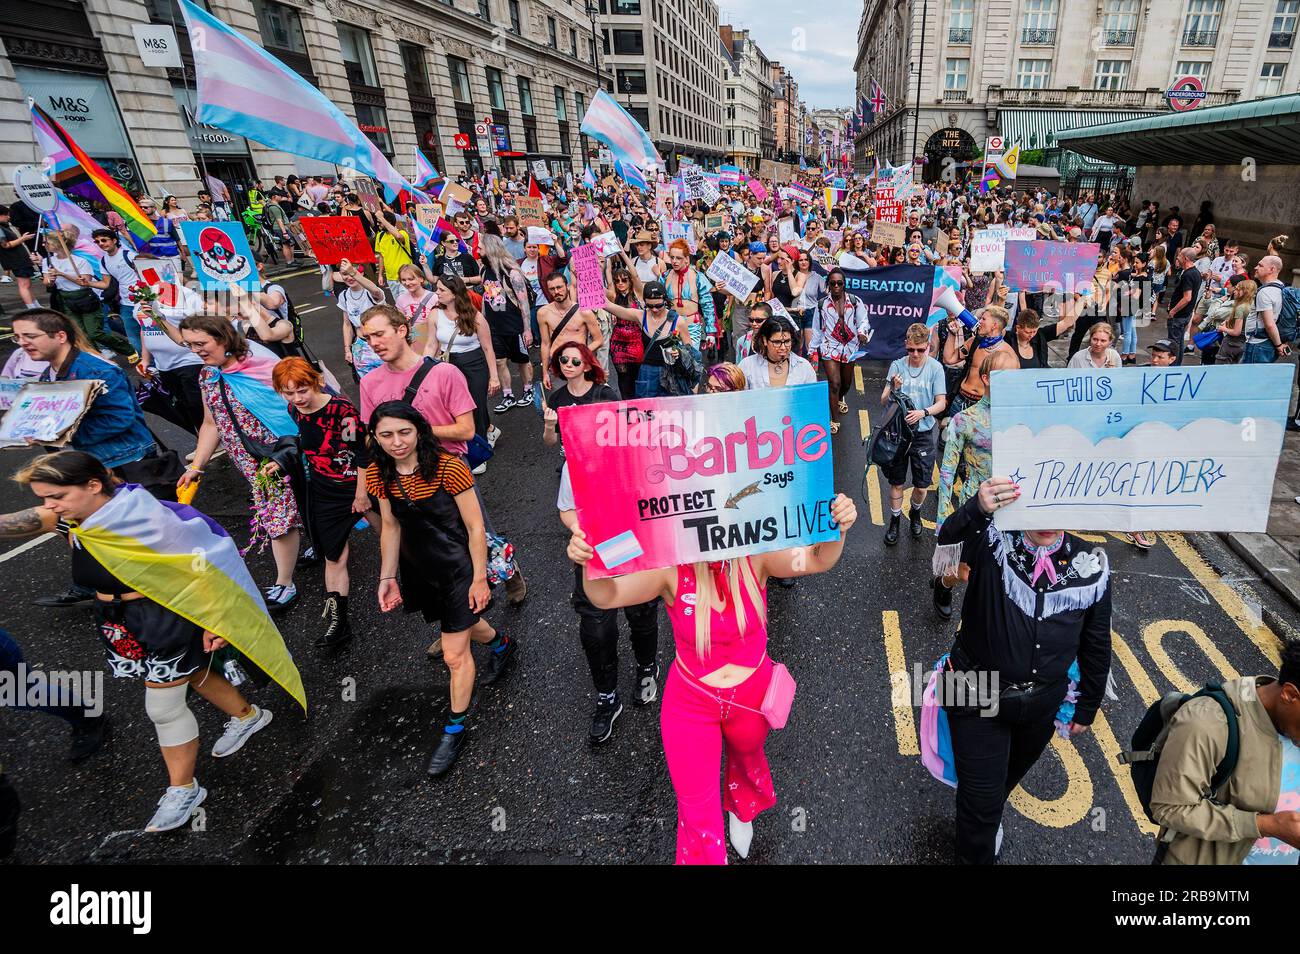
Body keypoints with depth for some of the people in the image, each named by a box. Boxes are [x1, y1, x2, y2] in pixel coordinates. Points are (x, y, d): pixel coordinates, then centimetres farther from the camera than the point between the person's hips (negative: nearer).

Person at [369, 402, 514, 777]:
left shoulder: (449, 469, -24)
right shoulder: (379, 475, -8)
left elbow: (475, 528, -18)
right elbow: (390, 527, 4)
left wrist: (479, 578, -15)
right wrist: (387, 577, 4)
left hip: (457, 568, -6)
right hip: (418, 570, 6)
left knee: (454, 654, 0)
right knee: (461, 624, 28)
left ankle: (455, 728, 22)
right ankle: (501, 644, 59)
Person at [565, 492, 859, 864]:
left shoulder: (755, 556, -23)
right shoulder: (670, 568, -28)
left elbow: (816, 560, -31)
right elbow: (607, 595, -37)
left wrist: (837, 530, -52)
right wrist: (589, 564, -58)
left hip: (752, 694, 3)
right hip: (690, 703, -2)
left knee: (748, 754, 36)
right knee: (697, 808, 12)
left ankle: (742, 809, 71)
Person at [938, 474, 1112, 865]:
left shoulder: (1092, 564, -8)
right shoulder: (993, 542, -18)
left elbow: (1096, 644, 4)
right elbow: (949, 539, -43)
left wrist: (1087, 707, 12)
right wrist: (977, 508, -64)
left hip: (1043, 703, 4)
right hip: (978, 694, -4)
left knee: (1010, 775, 30)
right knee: (980, 796, 7)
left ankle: (989, 816, 61)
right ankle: (975, 855, 36)